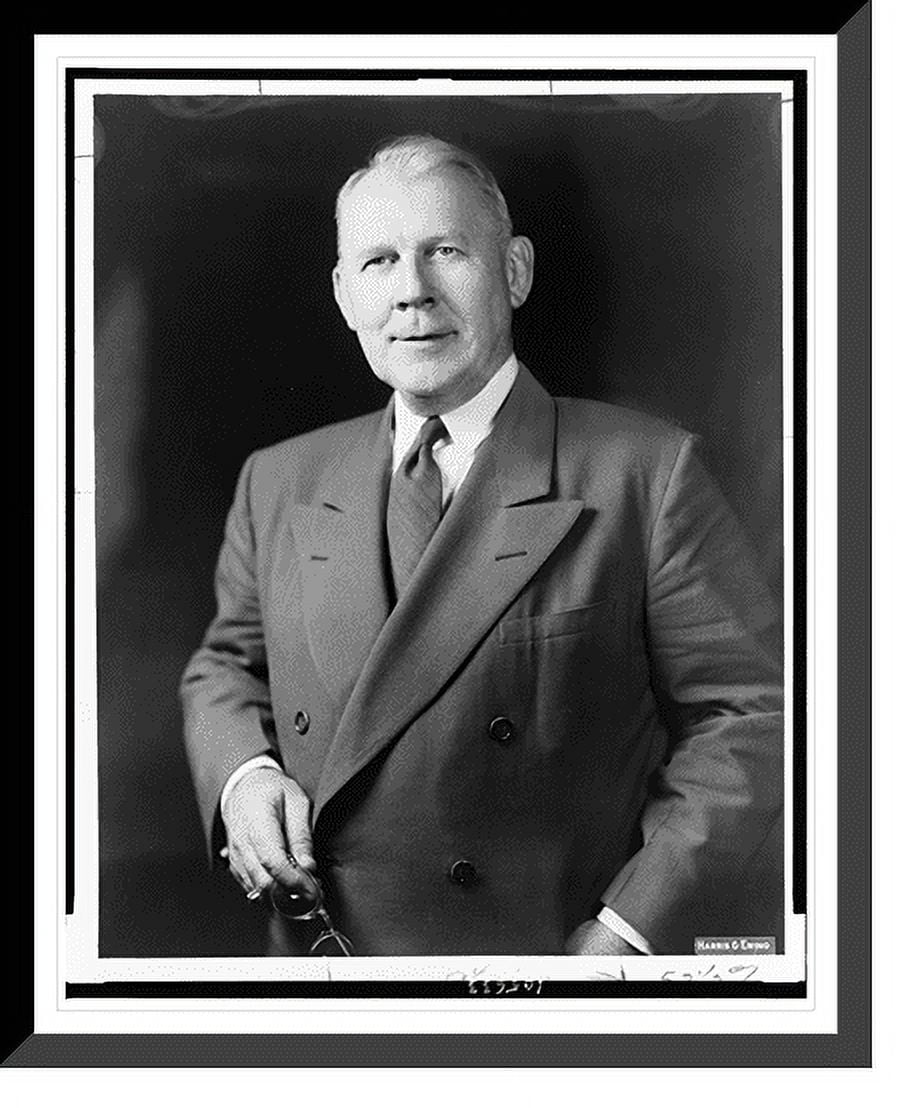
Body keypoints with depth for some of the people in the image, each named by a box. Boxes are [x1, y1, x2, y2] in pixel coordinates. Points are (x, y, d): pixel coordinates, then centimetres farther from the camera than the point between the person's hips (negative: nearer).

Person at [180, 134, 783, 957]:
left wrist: (627, 933, -17)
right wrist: (241, 774, -7)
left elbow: (748, 713, -10)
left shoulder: (646, 471, -10)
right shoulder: (279, 483, 3)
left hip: (549, 947, -3)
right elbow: (227, 666, 14)